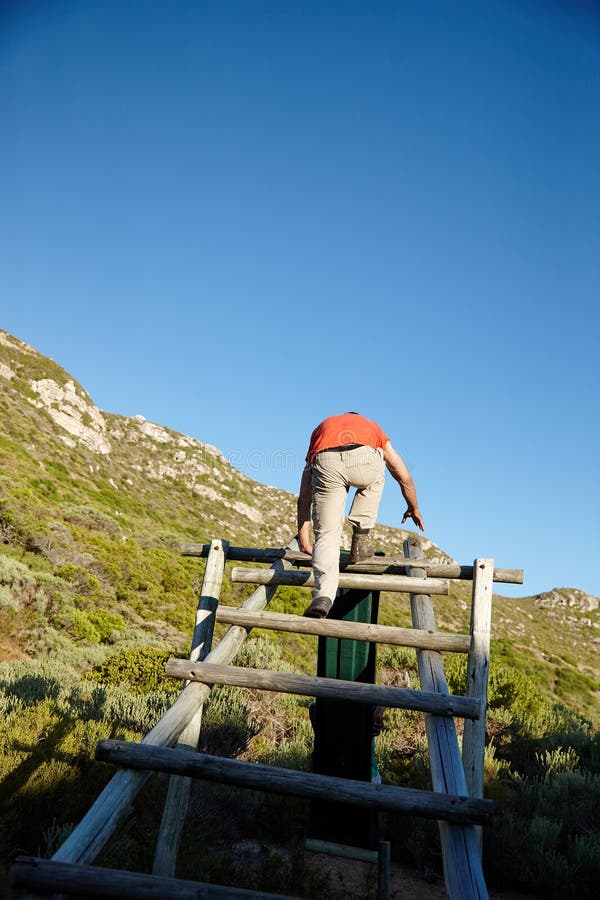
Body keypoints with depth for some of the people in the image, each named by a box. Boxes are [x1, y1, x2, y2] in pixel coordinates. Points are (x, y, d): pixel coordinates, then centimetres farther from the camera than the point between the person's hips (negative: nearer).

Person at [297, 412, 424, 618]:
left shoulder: (322, 427, 41)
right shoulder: (372, 426, 42)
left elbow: (304, 497, 37)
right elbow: (404, 477, 45)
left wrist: (303, 536, 42)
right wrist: (414, 509, 61)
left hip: (325, 462, 0)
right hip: (363, 457, 0)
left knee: (327, 535, 6)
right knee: (374, 480, 35)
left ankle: (323, 596, -12)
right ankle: (361, 538, 26)